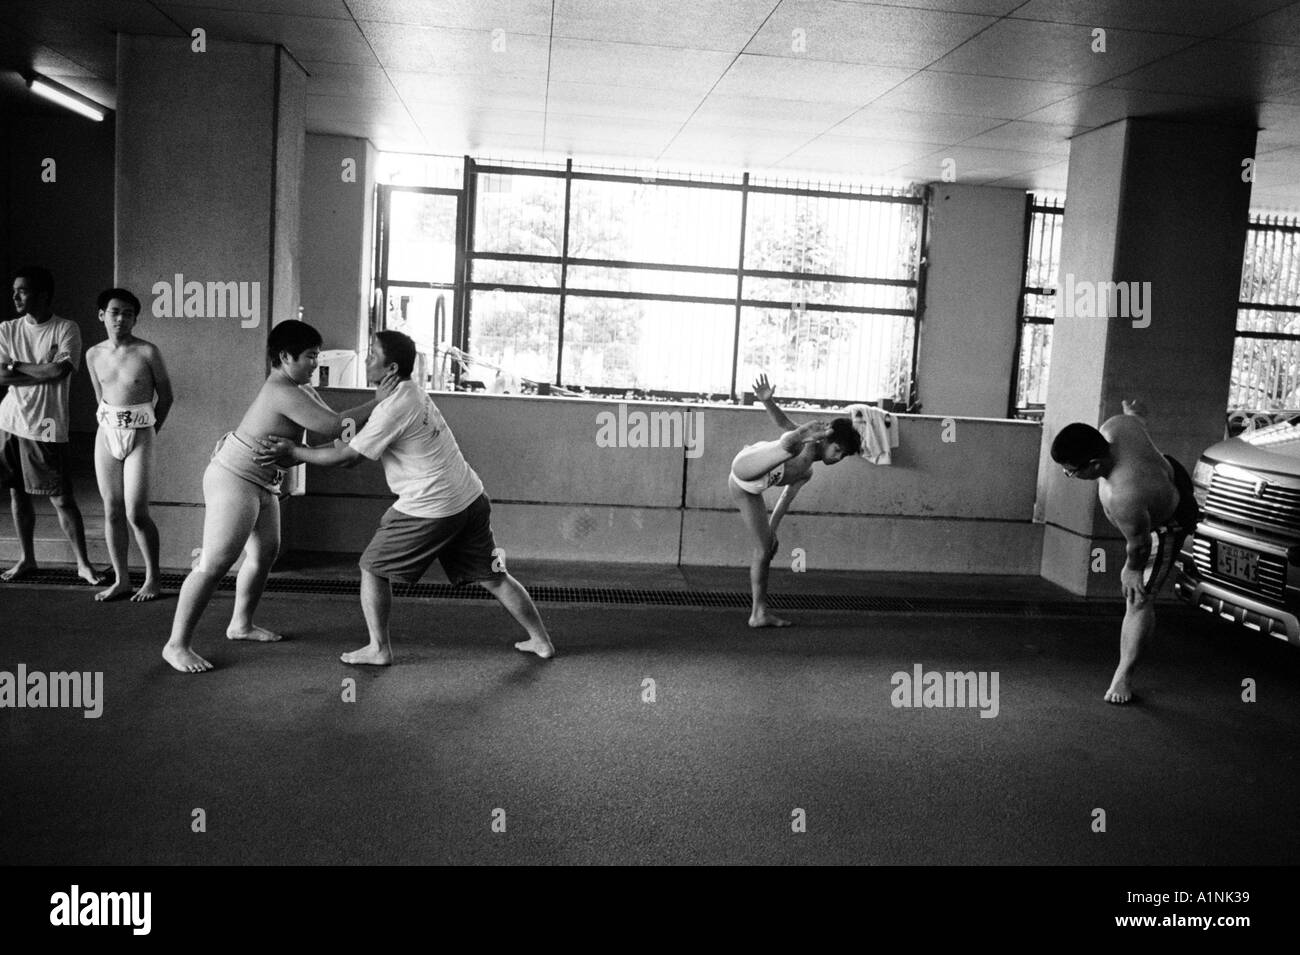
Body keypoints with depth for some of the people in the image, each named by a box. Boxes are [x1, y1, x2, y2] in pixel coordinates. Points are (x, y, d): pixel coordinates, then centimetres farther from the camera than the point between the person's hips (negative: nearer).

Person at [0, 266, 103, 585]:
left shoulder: (66, 329, -5)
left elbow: (59, 371, -19)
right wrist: (43, 371, -12)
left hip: (46, 428, -4)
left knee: (62, 499, -2)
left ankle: (83, 563, 8)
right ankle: (27, 559, 25)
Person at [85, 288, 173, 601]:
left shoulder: (147, 352, -8)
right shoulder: (94, 355, 5)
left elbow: (166, 396, 1)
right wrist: (113, 427, 14)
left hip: (140, 437, -4)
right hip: (106, 435, 4)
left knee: (136, 514, -6)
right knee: (112, 511, 6)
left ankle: (152, 578, 10)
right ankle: (121, 579, 15)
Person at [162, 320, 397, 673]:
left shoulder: (299, 389, 7)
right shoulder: (283, 393, -25)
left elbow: (329, 424, 5)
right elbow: (334, 427, -27)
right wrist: (376, 403, -23)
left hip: (260, 484, 11)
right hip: (234, 481, -11)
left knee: (265, 552, 18)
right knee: (214, 563, -10)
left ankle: (241, 624, 34)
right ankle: (176, 644, -4)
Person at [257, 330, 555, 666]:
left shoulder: (394, 409, -16)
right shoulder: (415, 395, 13)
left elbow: (346, 456, -10)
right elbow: (358, 448, 21)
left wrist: (293, 452, 2)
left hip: (431, 509, -9)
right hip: (470, 499, 9)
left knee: (373, 568, 9)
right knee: (492, 577, 16)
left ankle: (379, 649, 16)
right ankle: (541, 640, 21)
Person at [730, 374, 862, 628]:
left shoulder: (807, 472, 23)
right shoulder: (808, 440, 0)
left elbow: (785, 500, 28)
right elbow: (784, 423, -14)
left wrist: (772, 530, 26)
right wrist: (766, 400, -33)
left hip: (749, 488, 9)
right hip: (744, 467, -9)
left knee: (766, 547, 10)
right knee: (788, 447, -30)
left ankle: (759, 612, 15)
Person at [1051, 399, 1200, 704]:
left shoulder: (1124, 500, -51)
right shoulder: (1115, 426, -33)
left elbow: (1138, 543, -33)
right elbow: (1138, 418, -8)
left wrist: (1131, 570, -12)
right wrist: (1137, 413, 17)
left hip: (1163, 528, -7)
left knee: (1138, 600, -2)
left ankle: (1124, 676, 6)